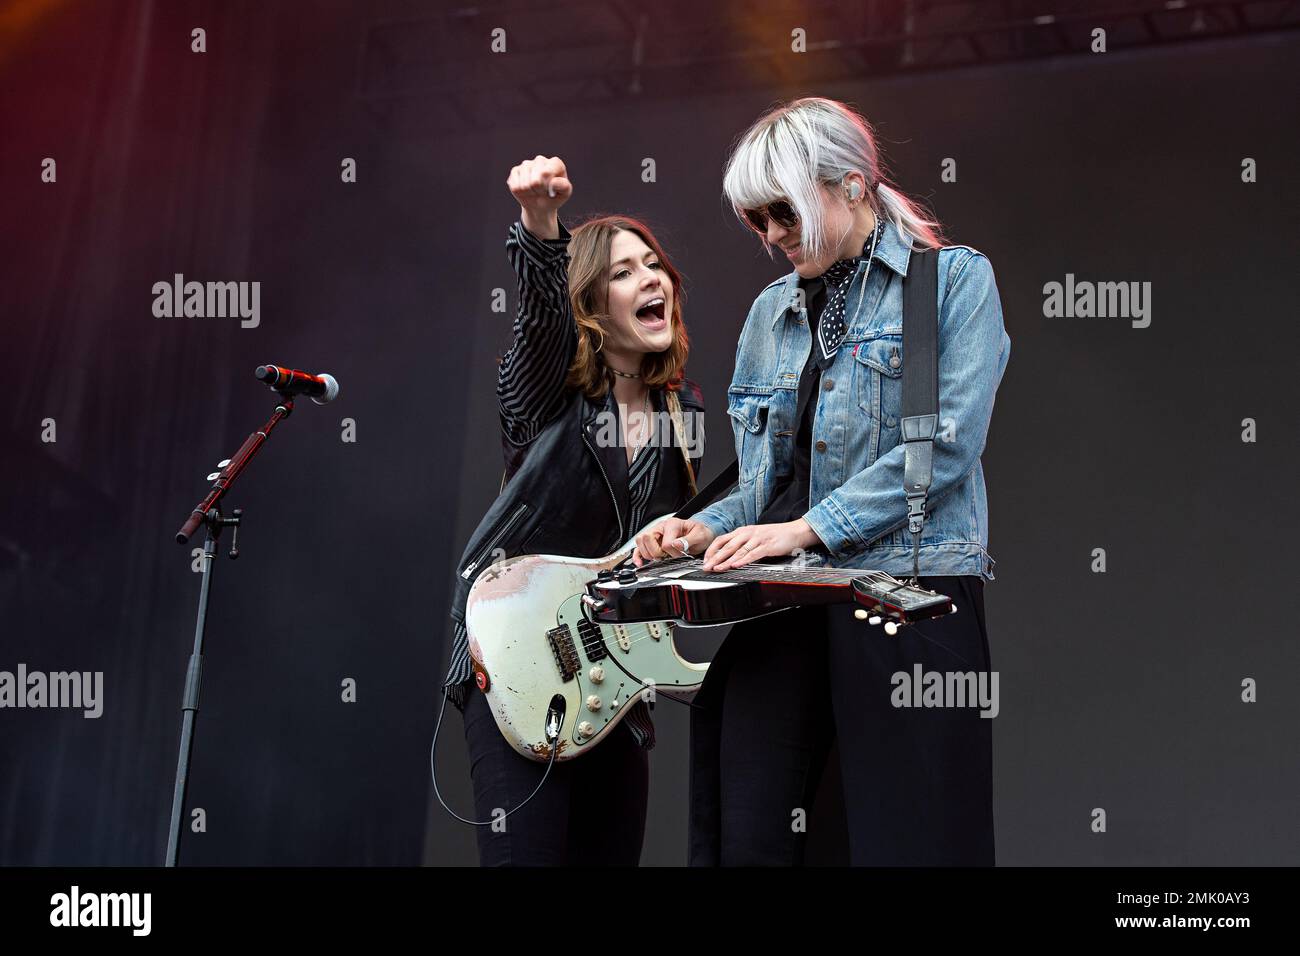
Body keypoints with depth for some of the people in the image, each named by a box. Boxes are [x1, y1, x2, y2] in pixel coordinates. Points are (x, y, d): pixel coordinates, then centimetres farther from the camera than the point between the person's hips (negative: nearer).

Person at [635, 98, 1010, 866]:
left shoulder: (956, 278, 3)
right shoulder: (773, 311, 20)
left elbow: (947, 445, -10)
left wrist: (804, 529, -14)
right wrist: (711, 529, 2)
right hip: (777, 600, 5)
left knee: (906, 837, -5)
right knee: (746, 838, 0)